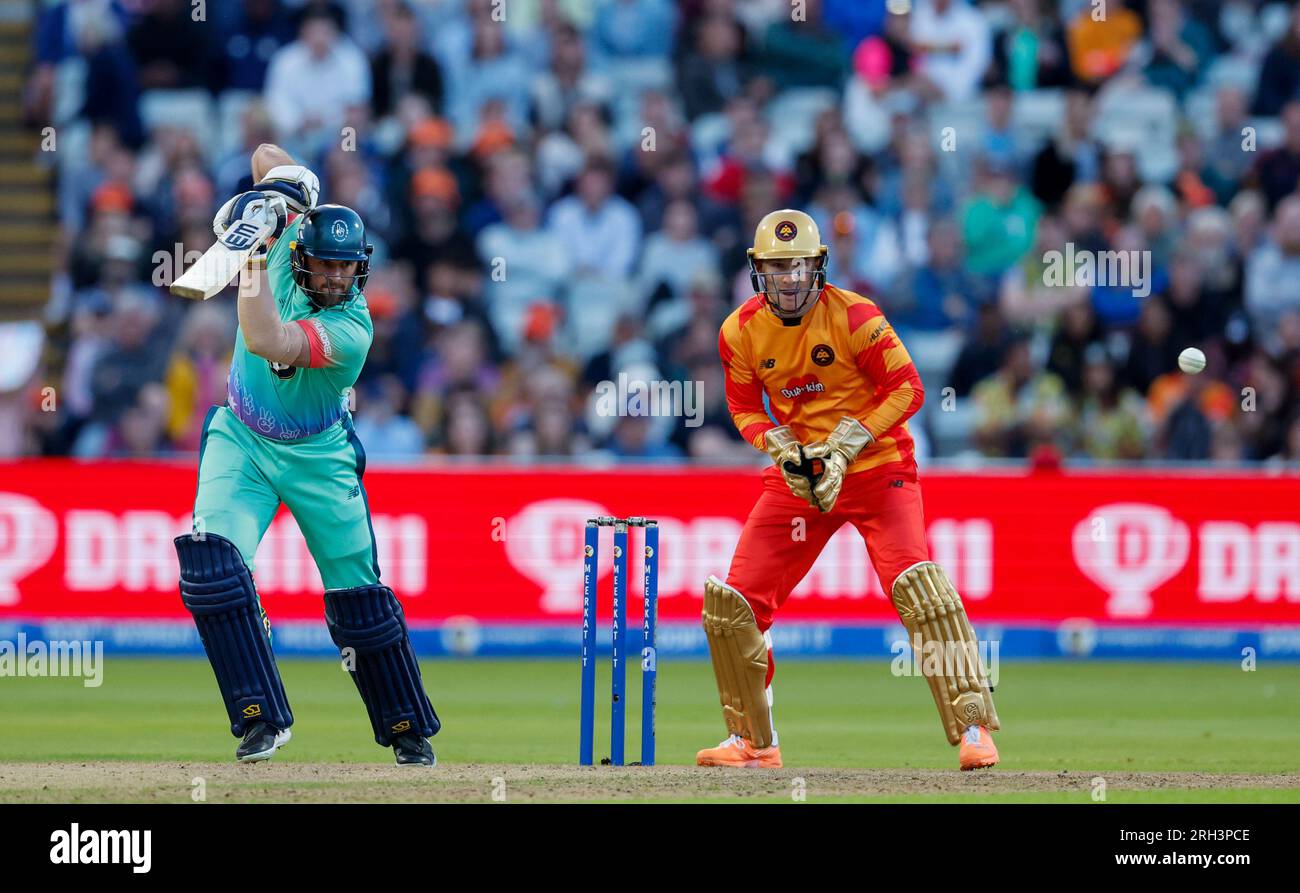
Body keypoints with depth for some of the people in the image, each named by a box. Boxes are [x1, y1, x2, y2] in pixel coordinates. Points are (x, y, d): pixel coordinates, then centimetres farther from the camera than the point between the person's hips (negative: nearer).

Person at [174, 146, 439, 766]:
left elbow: (265, 341, -43)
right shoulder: (294, 228, -15)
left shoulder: (352, 330, -29)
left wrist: (258, 255, -41)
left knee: (359, 593, 2)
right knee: (211, 559, -20)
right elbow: (278, 164, 0)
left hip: (318, 458, -3)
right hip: (240, 442, 3)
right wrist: (261, 204, -22)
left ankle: (407, 729, 22)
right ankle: (261, 716, -17)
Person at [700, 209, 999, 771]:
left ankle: (973, 727, -19)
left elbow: (907, 389, -13)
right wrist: (784, 449, -10)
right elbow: (745, 408, 9)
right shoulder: (741, 332, -2)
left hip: (877, 467, -5)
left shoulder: (854, 316, -16)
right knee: (730, 603, -1)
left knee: (916, 586, -24)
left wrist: (846, 443, -20)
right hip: (798, 474, 5)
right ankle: (753, 742, 15)